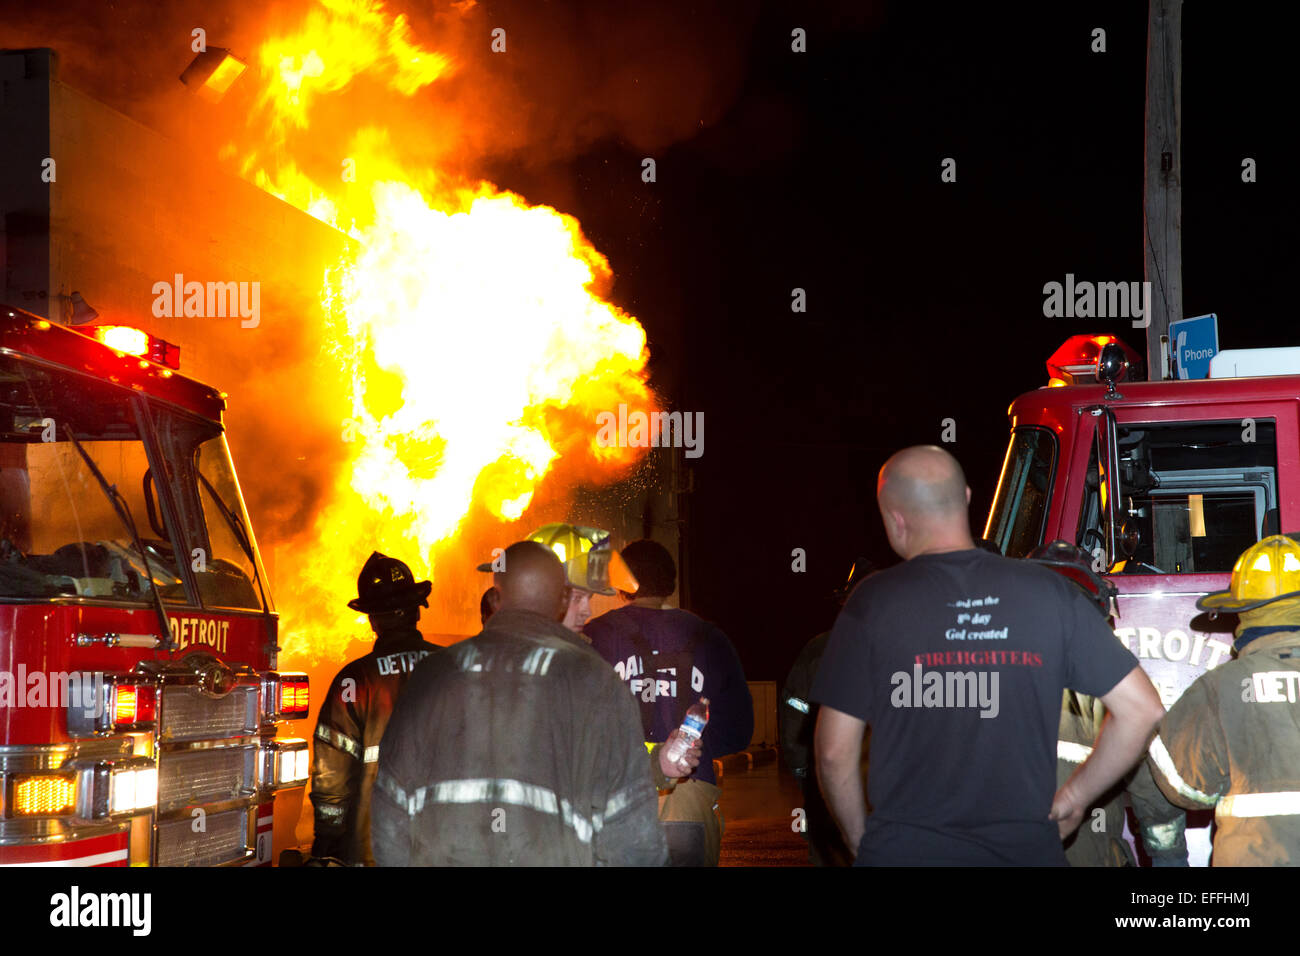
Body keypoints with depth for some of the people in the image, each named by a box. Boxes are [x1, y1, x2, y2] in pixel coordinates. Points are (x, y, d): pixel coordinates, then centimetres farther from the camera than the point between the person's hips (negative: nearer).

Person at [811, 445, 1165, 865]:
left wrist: (860, 838, 10)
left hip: (906, 849, -2)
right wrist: (1074, 798, 10)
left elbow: (835, 751, -5)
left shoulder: (874, 602, -6)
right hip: (1026, 847, 2)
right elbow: (1142, 709, 1)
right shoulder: (1050, 593, 1)